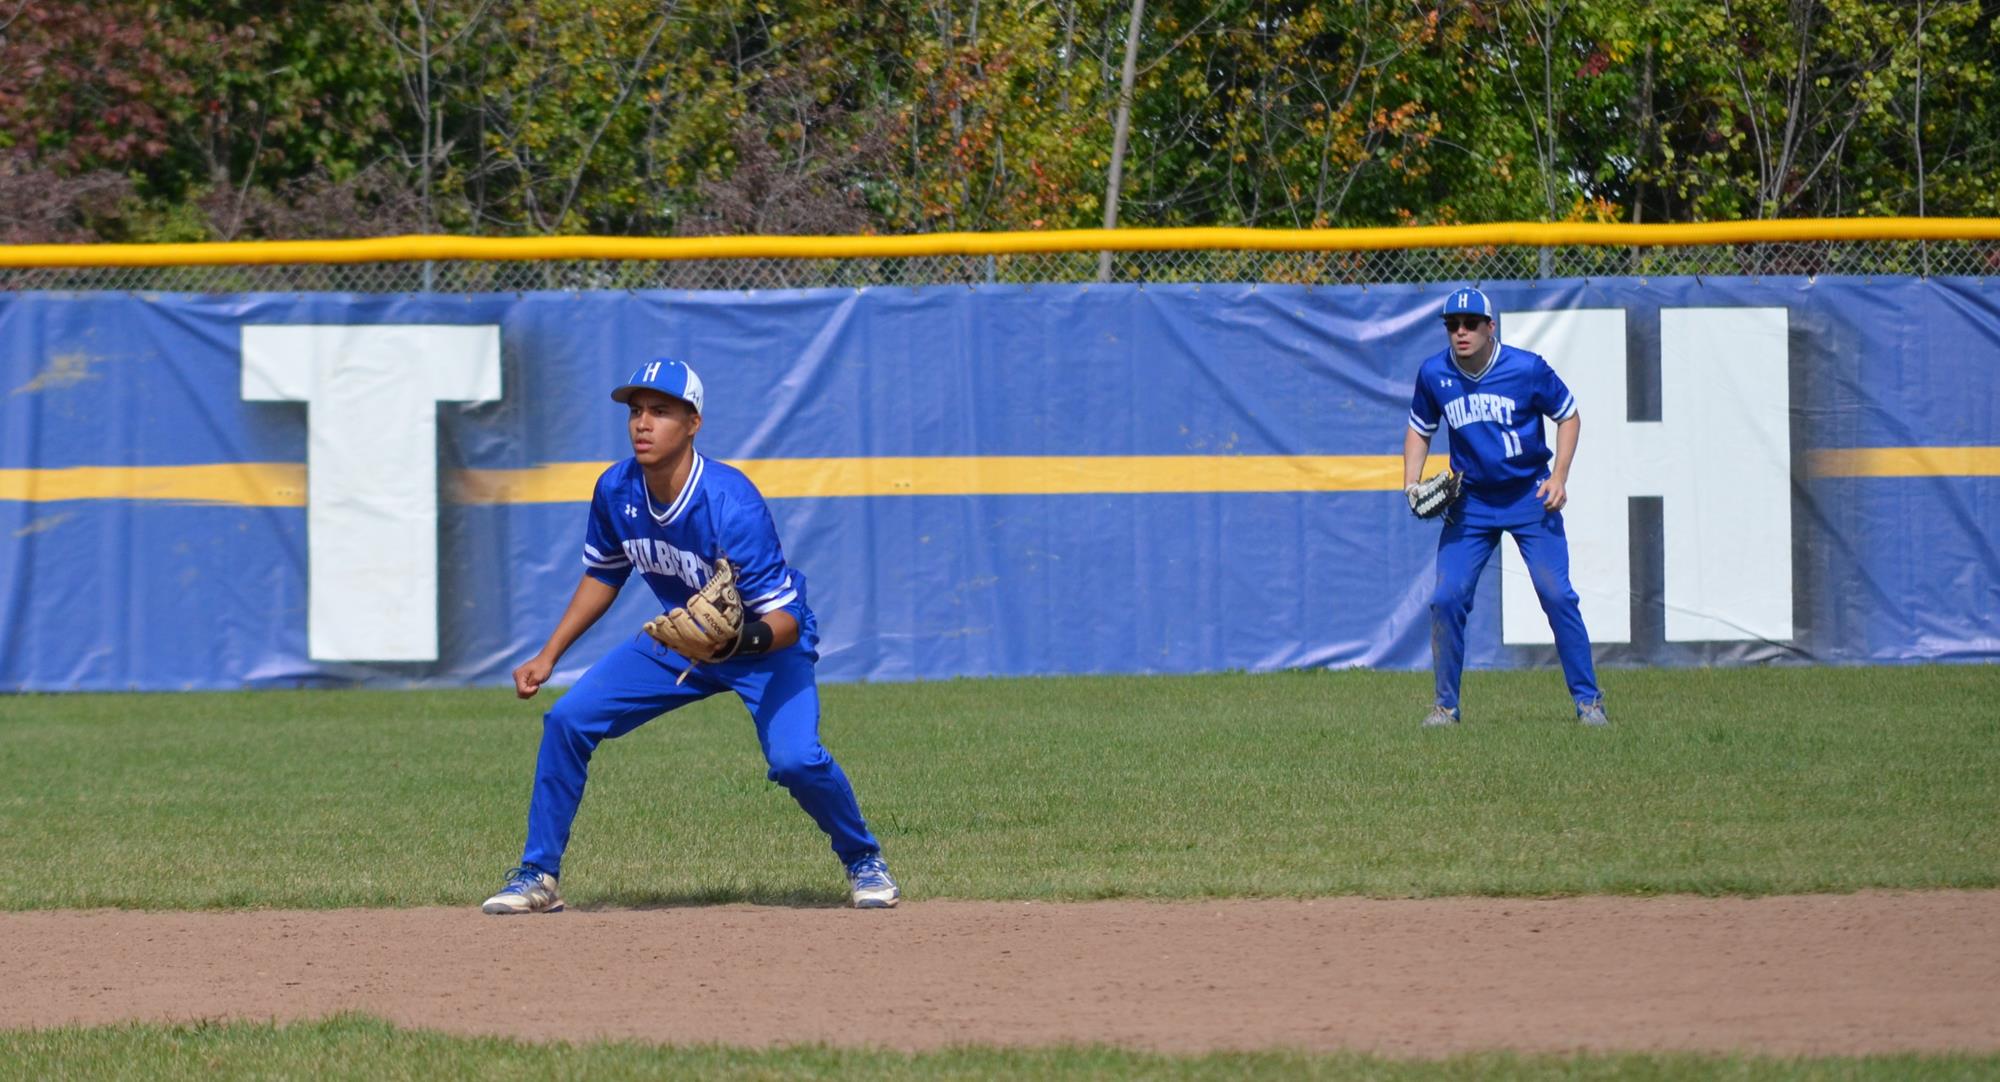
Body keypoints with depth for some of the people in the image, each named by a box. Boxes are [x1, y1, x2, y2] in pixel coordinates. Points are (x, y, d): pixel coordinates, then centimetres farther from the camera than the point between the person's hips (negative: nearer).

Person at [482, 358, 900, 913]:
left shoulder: (731, 504, -32)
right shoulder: (616, 492, -14)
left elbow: (786, 617, -32)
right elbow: (603, 576, 7)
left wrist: (747, 638, -54)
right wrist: (548, 657, 4)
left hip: (766, 644, -6)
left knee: (794, 757, -28)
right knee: (569, 719, -7)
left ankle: (863, 861, 3)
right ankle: (538, 876, 7)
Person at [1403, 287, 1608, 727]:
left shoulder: (1527, 369, -14)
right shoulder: (1433, 374, -5)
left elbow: (1568, 415, 0)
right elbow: (1420, 429, 12)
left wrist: (1559, 477, -10)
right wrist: (1411, 484, -3)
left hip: (1530, 495, -3)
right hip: (1470, 501, 3)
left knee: (1557, 595, -9)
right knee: (1446, 599, -6)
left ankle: (1587, 699, 2)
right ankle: (1446, 705, 8)